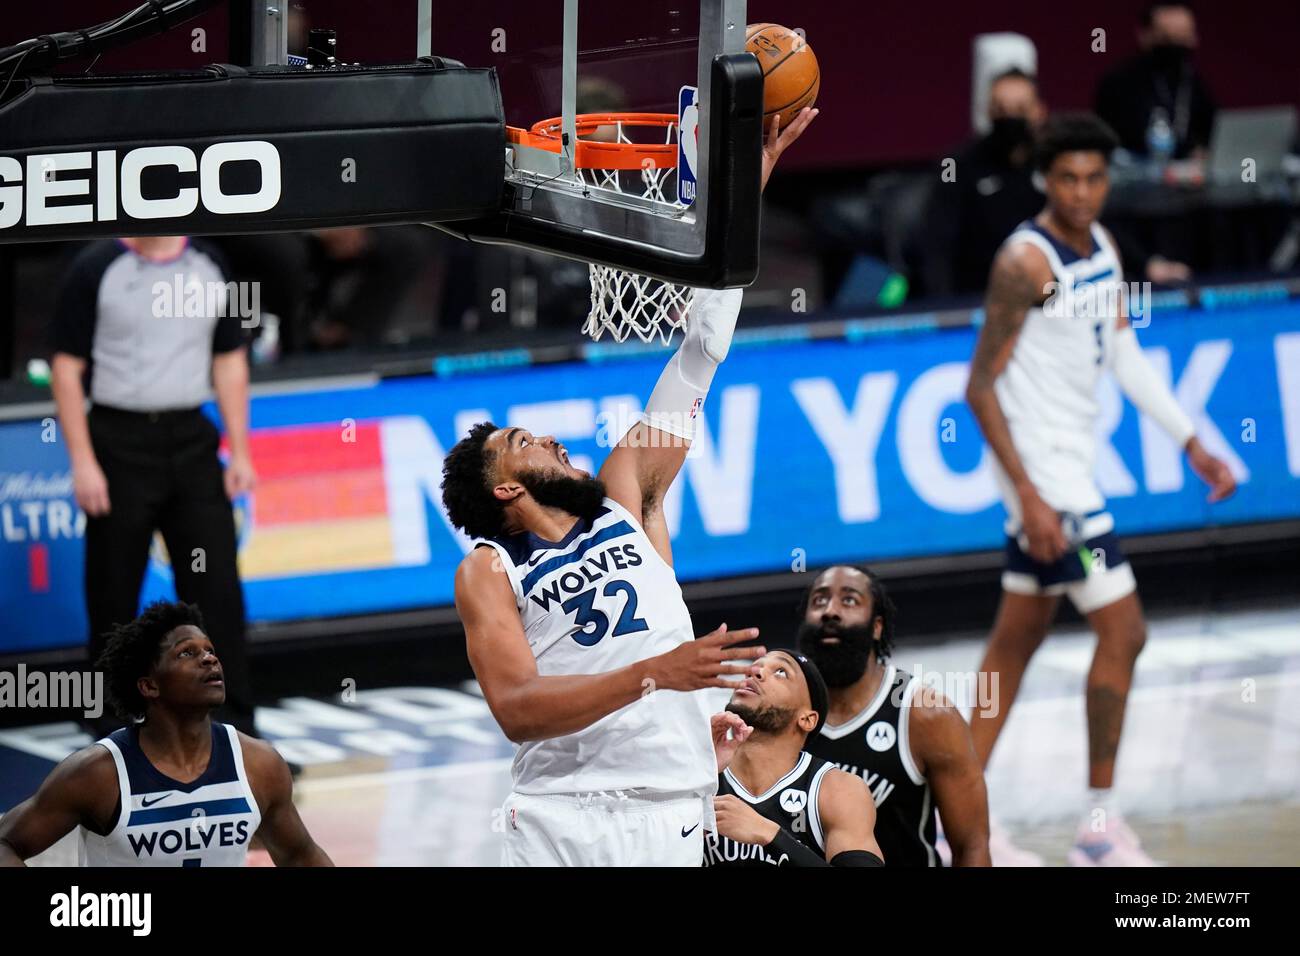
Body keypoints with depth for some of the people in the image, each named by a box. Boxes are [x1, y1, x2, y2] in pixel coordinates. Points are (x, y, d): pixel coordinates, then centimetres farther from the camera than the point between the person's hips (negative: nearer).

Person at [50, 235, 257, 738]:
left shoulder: (208, 265, 8)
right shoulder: (96, 268, -3)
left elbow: (230, 361, 13)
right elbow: (67, 367, -4)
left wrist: (240, 452, 7)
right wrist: (82, 461, -11)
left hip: (192, 441, 3)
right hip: (119, 443, -3)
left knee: (217, 591, 0)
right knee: (114, 597, 3)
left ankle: (236, 732, 5)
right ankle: (113, 733, 15)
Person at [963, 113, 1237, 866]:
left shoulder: (1102, 246, 8)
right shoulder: (1026, 260, -18)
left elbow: (1125, 355, 18)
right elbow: (981, 386, -18)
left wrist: (1192, 443, 15)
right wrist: (1029, 497, -22)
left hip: (1074, 461, 9)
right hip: (1041, 468, -9)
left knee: (1018, 638, 12)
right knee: (1123, 631, -8)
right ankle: (1101, 825, 1)